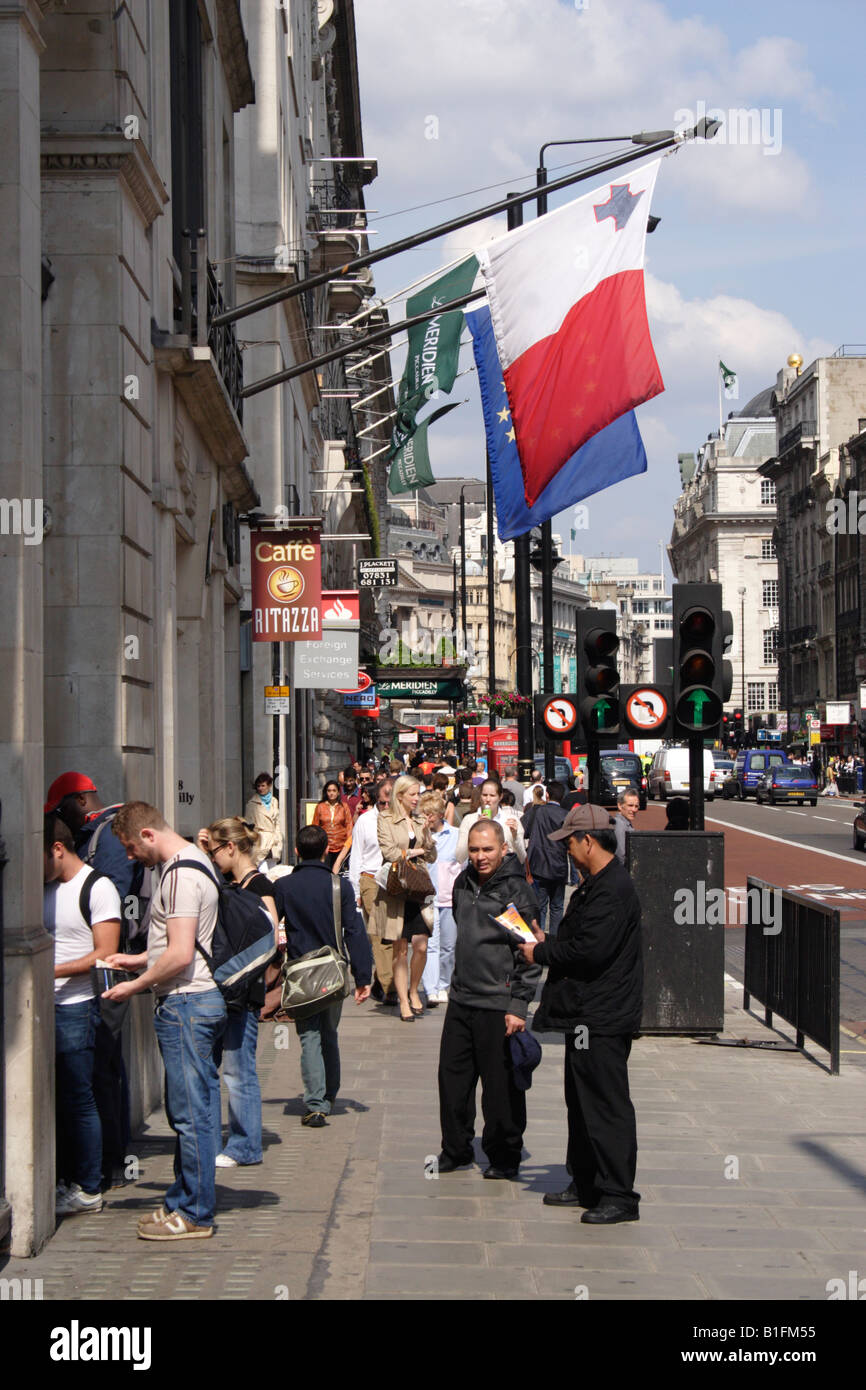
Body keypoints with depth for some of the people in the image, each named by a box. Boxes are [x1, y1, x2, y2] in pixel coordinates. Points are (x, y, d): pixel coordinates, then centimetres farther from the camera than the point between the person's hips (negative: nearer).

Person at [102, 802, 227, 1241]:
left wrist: (135, 986, -12)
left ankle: (194, 1215, 2)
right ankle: (184, 1201, 22)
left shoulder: (180, 875, -18)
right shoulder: (191, 860, 15)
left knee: (191, 1112, -4)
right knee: (189, 1110, 15)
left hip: (185, 1004, -11)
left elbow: (181, 955, -23)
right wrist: (141, 960, 18)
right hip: (195, 997, 11)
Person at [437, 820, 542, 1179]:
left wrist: (518, 1006, -15)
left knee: (500, 1086, 1)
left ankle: (504, 1157, 15)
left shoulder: (517, 891, -12)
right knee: (452, 1078, 12)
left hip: (498, 1005, -7)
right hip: (461, 1001, 7)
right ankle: (455, 1150, 26)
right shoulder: (463, 884, 8)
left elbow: (530, 954, -12)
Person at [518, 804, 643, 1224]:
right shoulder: (595, 885, 16)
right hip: (587, 1015, 11)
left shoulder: (613, 890, -18)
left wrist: (540, 953, -12)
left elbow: (588, 951, -25)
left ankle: (618, 1196, -2)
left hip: (603, 1018, -11)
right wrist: (546, 945, 6)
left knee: (606, 1105, -7)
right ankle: (586, 1185, 26)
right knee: (582, 1101, 17)